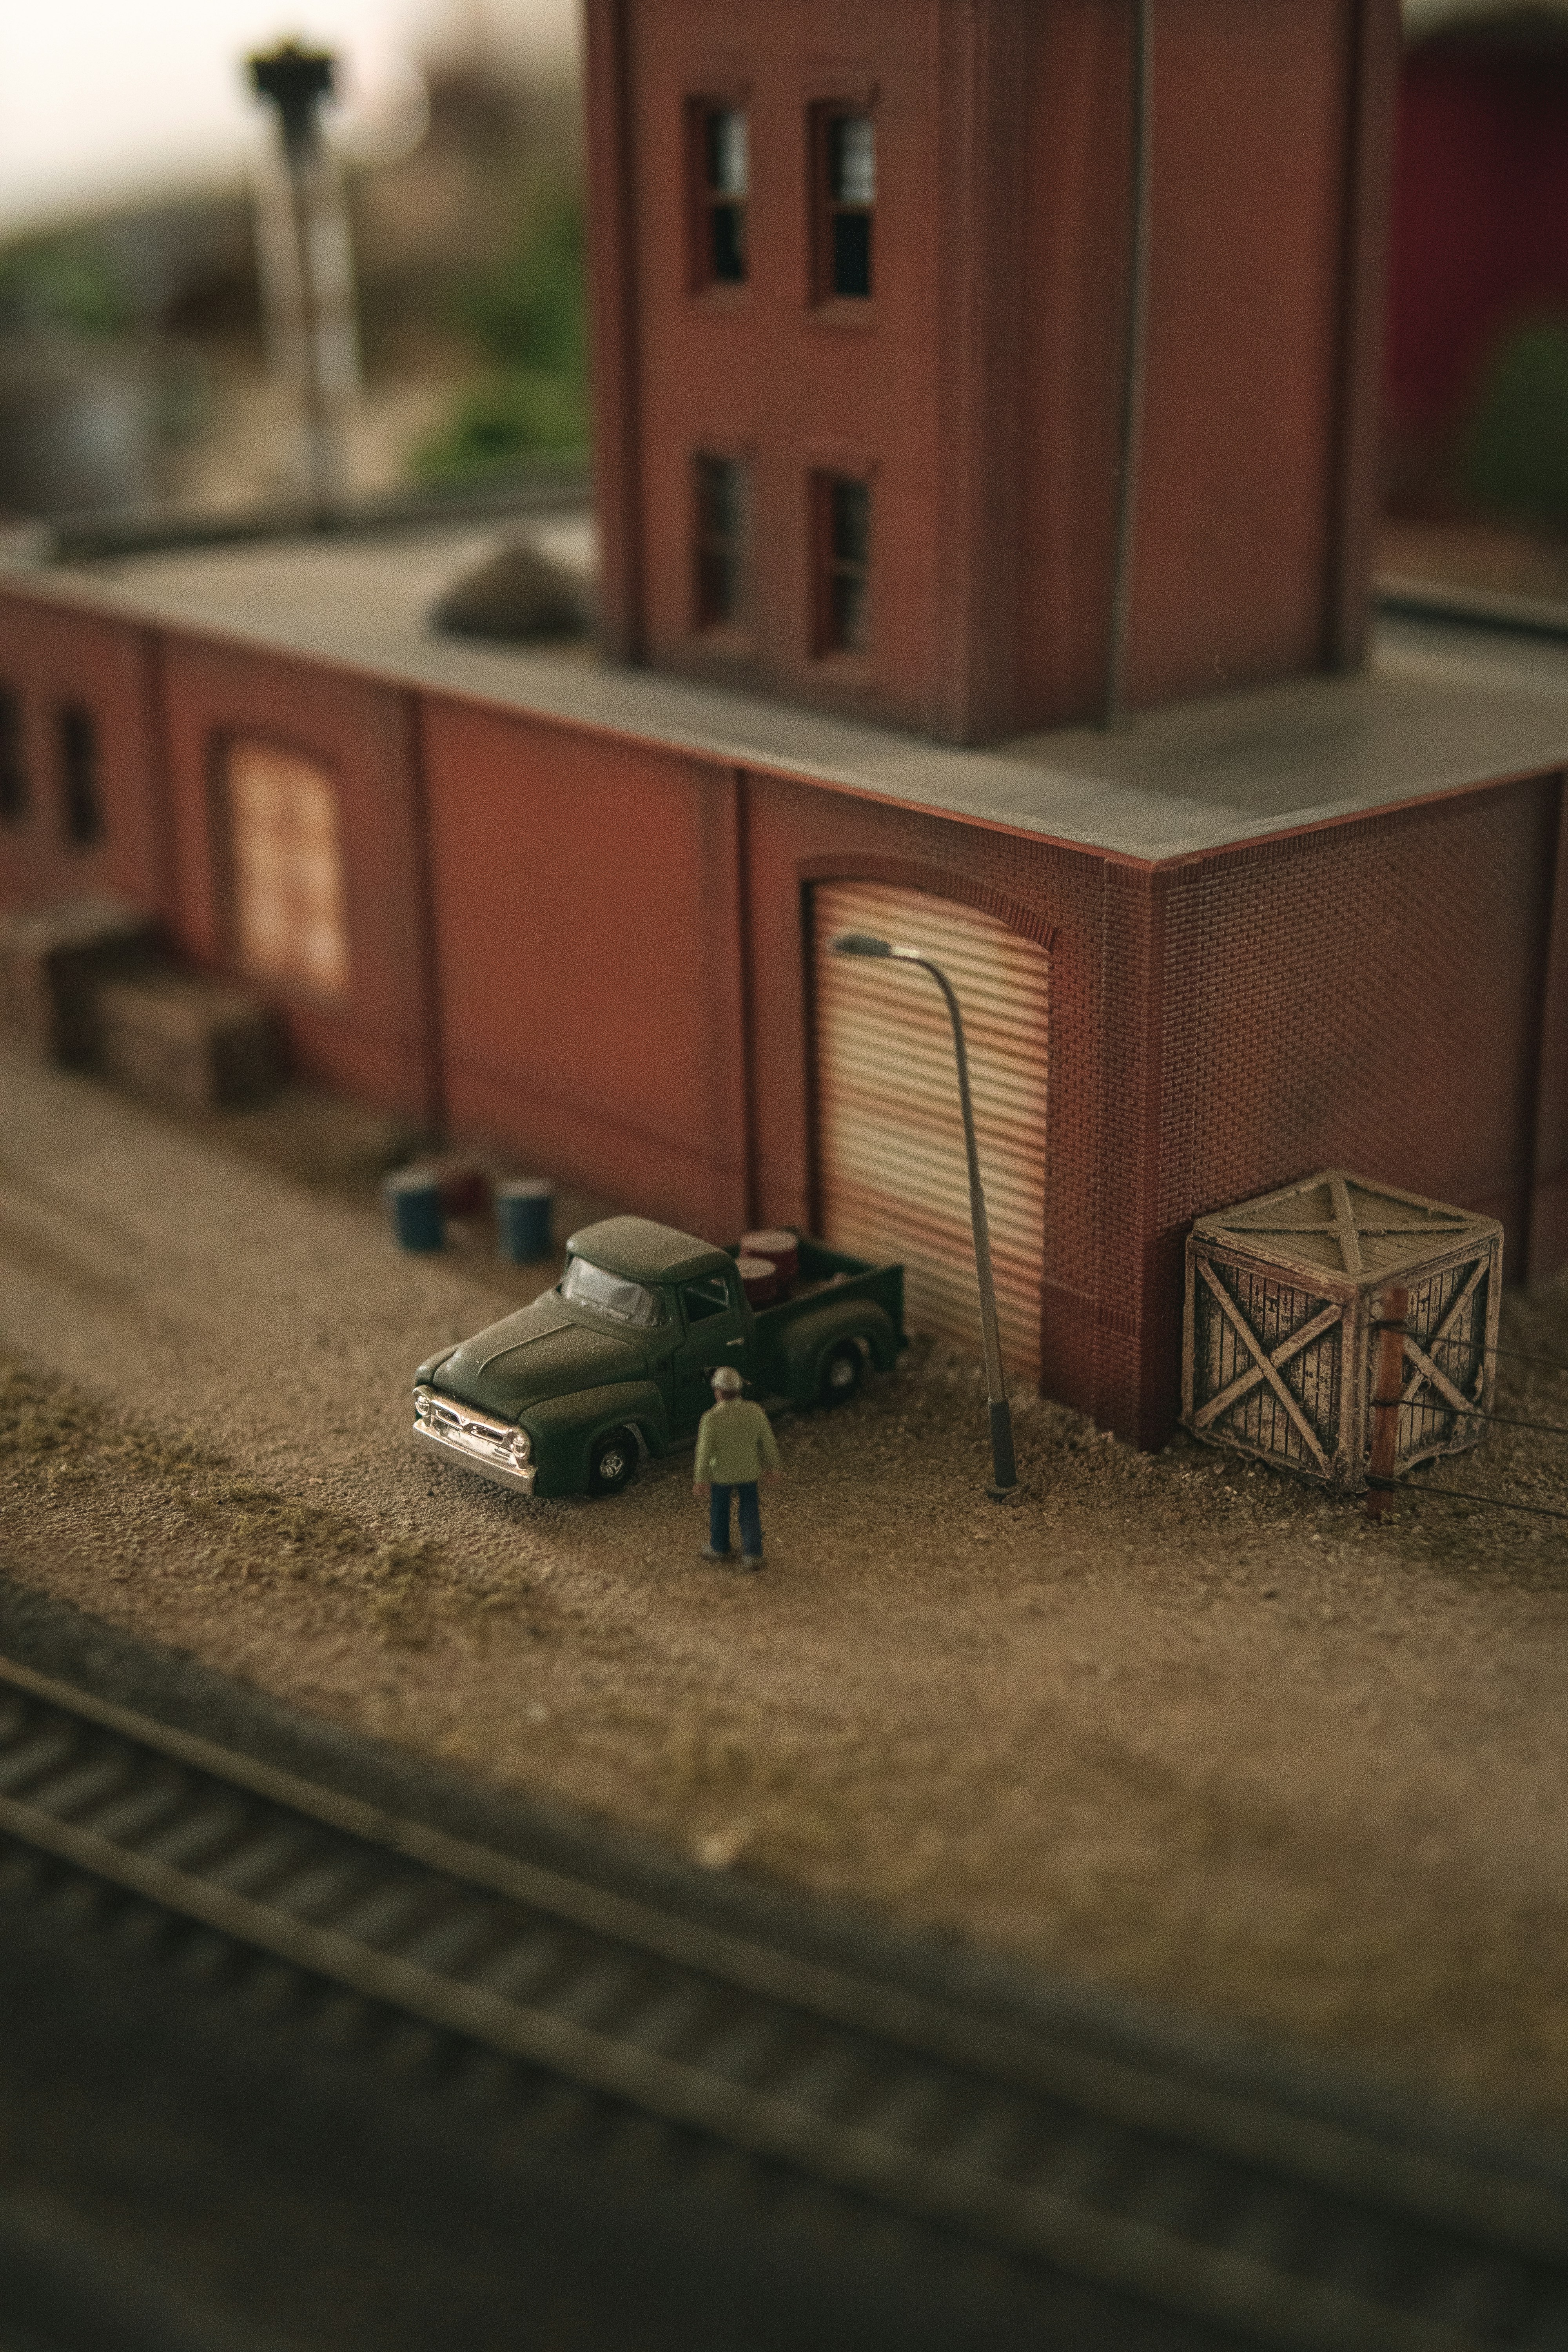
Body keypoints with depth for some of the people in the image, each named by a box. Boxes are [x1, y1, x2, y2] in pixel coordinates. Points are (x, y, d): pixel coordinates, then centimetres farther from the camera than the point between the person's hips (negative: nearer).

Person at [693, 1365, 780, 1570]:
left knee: (719, 1510, 22)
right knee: (750, 1513, 19)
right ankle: (752, 1555, 17)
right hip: (749, 1472, 2)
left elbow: (705, 1452, -21)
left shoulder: (712, 1419, -29)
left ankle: (719, 1548, 41)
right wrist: (772, 1466, 10)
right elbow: (769, 1441, -7)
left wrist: (700, 1479, -7)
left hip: (722, 1474, -2)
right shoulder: (755, 1412, -19)